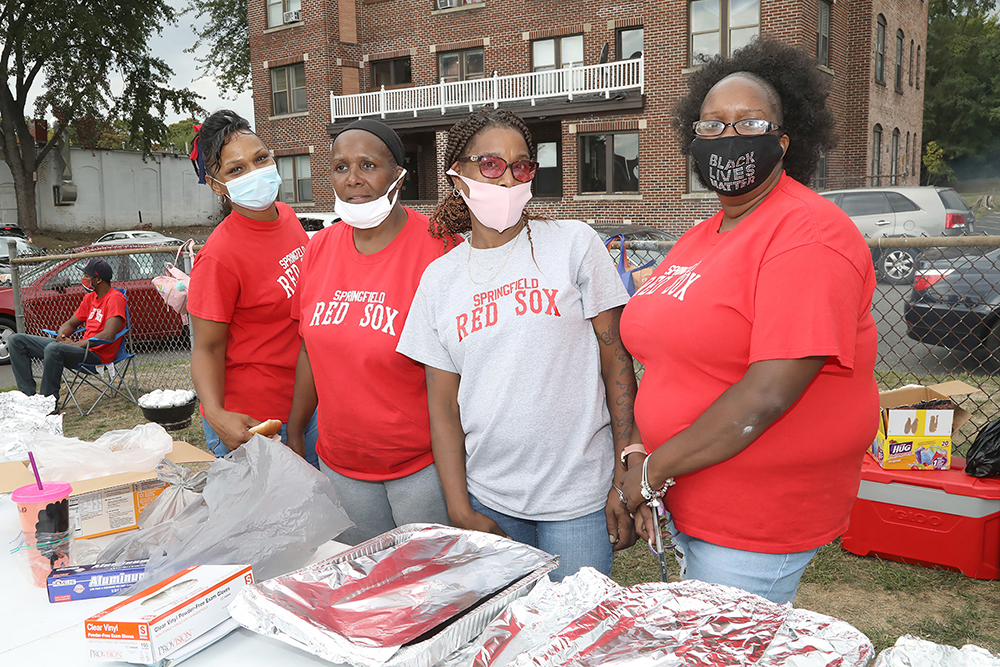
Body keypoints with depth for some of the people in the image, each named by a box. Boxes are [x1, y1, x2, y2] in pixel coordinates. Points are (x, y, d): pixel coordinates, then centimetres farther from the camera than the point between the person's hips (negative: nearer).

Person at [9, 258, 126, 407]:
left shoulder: (115, 298, -12)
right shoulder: (90, 297, 16)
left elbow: (108, 336, -22)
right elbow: (71, 323, 25)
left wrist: (75, 344, -17)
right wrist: (61, 336, 0)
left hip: (97, 354, -10)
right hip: (82, 347, 10)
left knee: (53, 349, -38)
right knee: (17, 341, 6)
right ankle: (28, 396, -6)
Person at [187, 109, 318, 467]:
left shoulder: (287, 216, 1)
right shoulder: (219, 255, -22)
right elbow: (207, 347, -16)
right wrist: (216, 415, -32)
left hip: (305, 405, 7)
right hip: (247, 424, -7)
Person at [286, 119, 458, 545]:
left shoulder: (436, 247, -15)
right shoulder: (319, 248, 3)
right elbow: (311, 349, 11)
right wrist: (294, 435, 13)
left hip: (422, 463, -5)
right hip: (341, 462, 5)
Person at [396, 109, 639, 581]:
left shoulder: (574, 244, -3)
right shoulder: (439, 278, 5)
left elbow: (617, 362, -4)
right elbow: (443, 403, 5)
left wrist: (626, 481, -7)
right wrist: (460, 509, -1)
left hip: (579, 493, -2)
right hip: (487, 499, 3)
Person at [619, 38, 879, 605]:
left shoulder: (809, 235, -17)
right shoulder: (698, 240, 10)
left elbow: (768, 395, -26)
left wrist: (653, 470, -17)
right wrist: (648, 487, 1)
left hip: (758, 525, -8)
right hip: (687, 502, 8)